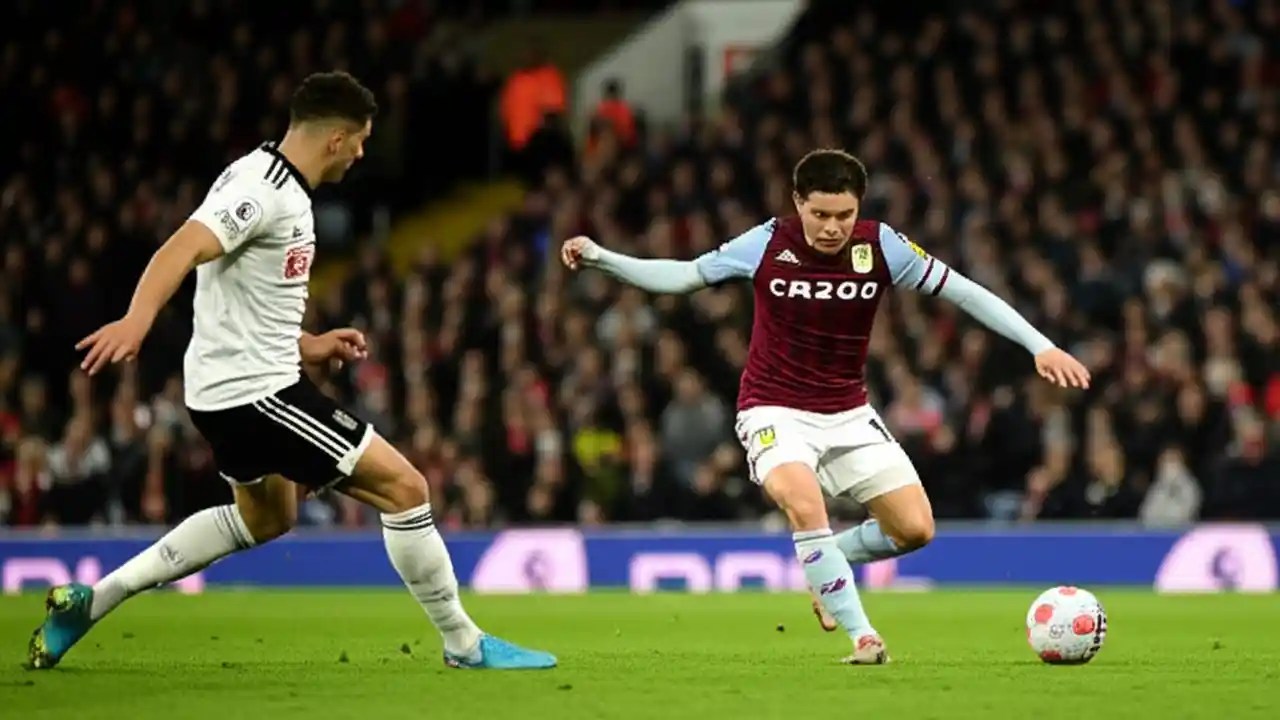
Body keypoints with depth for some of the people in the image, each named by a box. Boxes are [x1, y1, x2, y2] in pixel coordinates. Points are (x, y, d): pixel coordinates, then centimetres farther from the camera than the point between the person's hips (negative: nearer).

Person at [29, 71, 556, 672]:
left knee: (265, 516, 30)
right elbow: (182, 250, -34)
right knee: (404, 488, -8)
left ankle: (88, 601, 28)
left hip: (233, 390, 11)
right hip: (255, 391, -11)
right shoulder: (261, 189, -19)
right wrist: (137, 319, -50)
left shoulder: (286, 192, 12)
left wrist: (309, 346, 20)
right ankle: (464, 644, 3)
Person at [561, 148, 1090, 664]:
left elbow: (962, 291, -5)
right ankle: (862, 636, -24)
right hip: (775, 411, -3)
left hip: (848, 415, 3)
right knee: (804, 505, -32)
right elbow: (683, 276, 1)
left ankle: (828, 561, 23)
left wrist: (1040, 346, -10)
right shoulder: (768, 244, -13)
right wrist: (600, 258, -8)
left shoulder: (880, 246, -11)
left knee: (916, 529, -7)